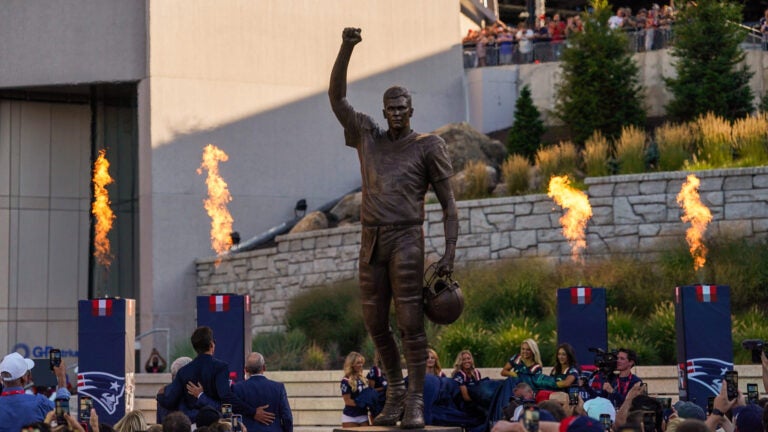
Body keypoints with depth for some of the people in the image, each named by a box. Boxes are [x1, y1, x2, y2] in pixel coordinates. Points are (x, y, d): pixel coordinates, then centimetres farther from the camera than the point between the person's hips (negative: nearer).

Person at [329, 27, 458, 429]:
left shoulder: (427, 146, 2)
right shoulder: (368, 137, 15)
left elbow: (448, 203, 2)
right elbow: (336, 97, 7)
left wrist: (450, 251, -9)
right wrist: (346, 48, -6)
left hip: (407, 241, -5)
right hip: (371, 242, 5)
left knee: (410, 322, -10)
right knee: (375, 322, 7)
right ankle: (395, 390, 24)